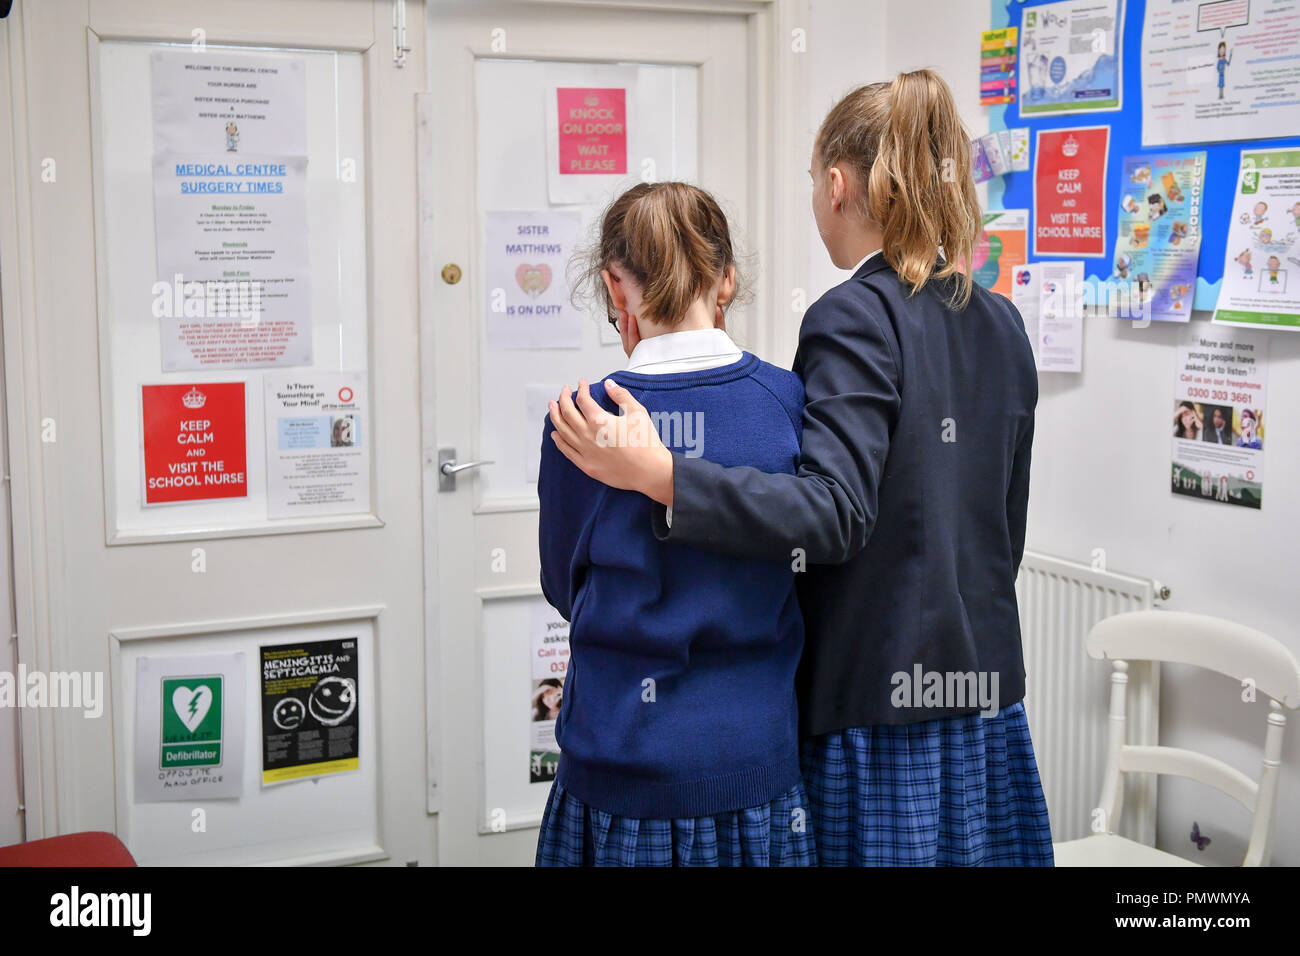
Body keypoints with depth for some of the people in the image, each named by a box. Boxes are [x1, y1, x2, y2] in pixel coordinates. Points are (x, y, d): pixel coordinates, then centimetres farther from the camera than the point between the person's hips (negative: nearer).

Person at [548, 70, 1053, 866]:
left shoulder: (853, 318, -14)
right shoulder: (1002, 325, 8)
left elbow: (835, 513, -27)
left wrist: (656, 473, -33)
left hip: (874, 698, -7)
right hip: (986, 693, 7)